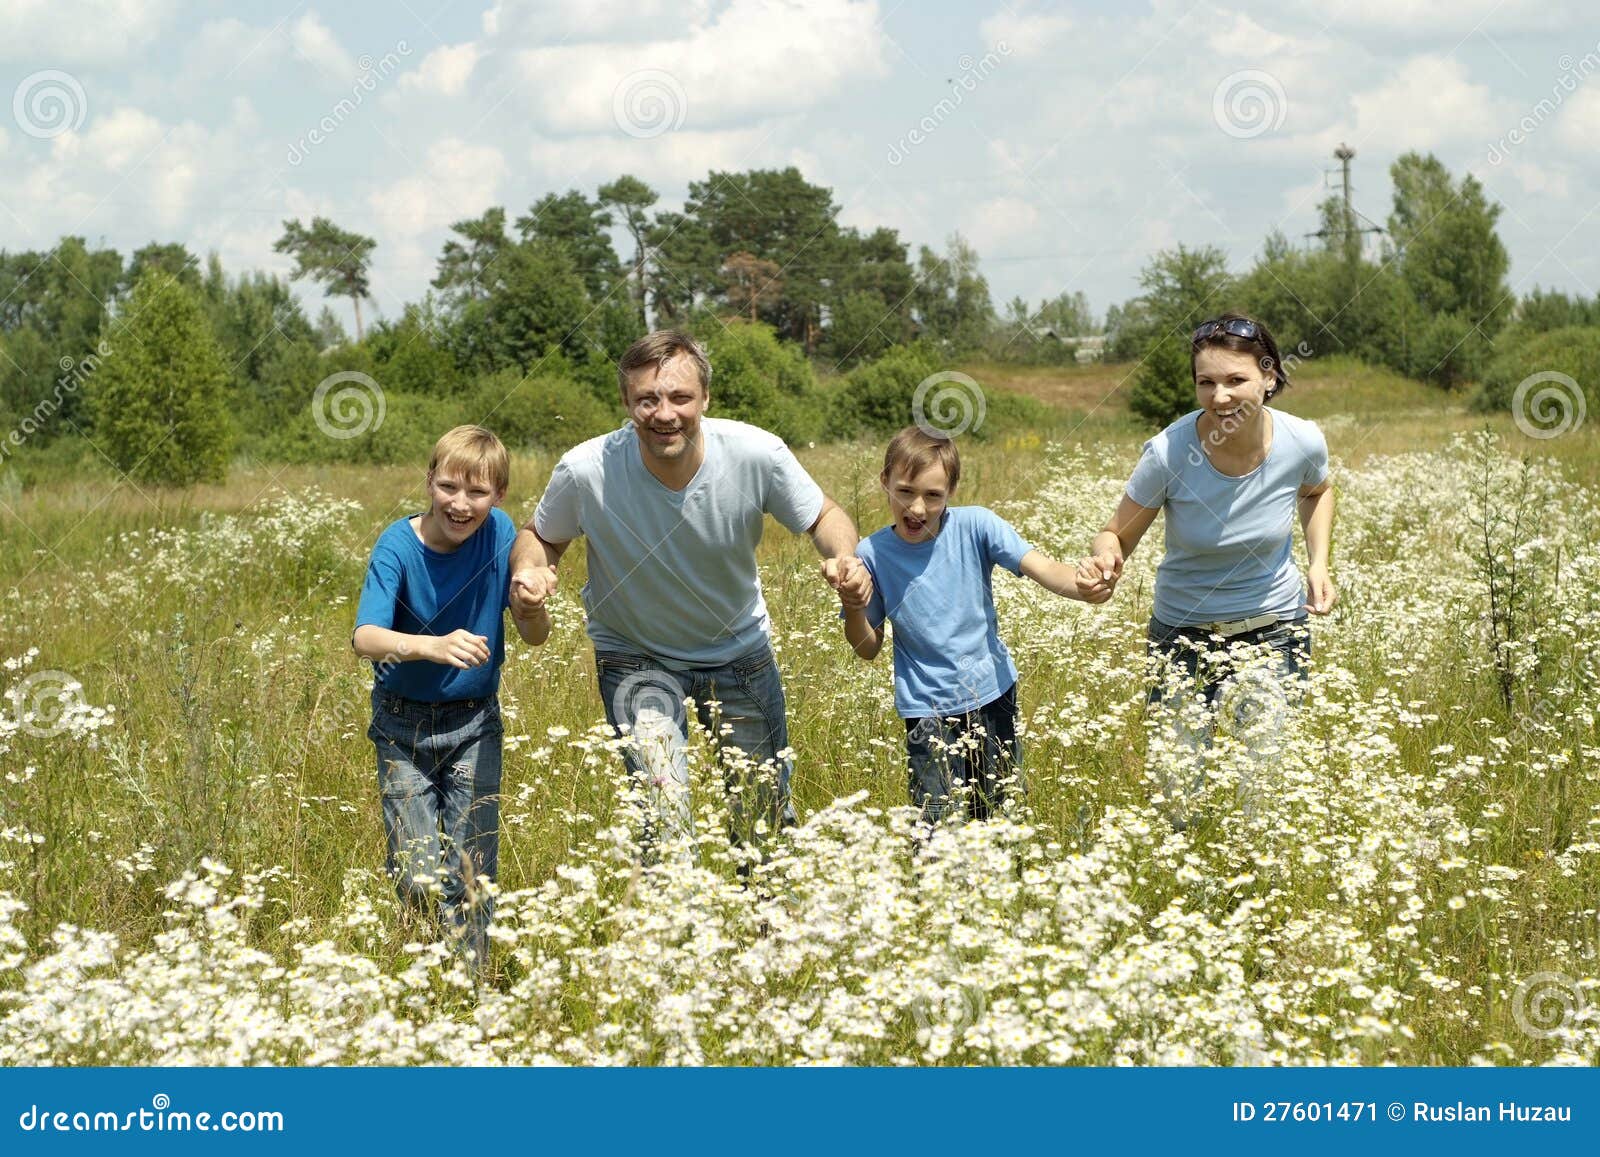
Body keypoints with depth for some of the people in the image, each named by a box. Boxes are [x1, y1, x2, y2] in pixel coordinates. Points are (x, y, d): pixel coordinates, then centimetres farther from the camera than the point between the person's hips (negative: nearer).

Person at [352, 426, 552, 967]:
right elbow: (364, 637, -32)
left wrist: (533, 607, -30)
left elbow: (534, 637, -6)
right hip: (404, 728, -2)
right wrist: (433, 646, -51)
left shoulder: (500, 534, -10)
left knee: (473, 878, 0)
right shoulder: (398, 546, -18)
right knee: (420, 880, -6)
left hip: (474, 725, 2)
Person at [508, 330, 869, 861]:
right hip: (635, 658, -2)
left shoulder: (756, 454, -26)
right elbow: (541, 536, -6)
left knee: (765, 821, 16)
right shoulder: (585, 471, -28)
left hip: (740, 650, 2)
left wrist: (845, 558, -30)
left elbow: (824, 516, -8)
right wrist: (527, 570, -29)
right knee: (665, 820, -21)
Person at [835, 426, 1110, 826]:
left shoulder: (975, 526, -10)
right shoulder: (873, 554, -8)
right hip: (929, 709, -1)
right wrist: (853, 610, -20)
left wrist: (1080, 583, -43)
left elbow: (1038, 565, -22)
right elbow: (868, 649, 1)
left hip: (993, 693, 1)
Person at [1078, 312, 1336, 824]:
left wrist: (1318, 564, -4)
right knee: (1177, 798, 8)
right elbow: (1118, 534, -11)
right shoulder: (1169, 453, -24)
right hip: (1184, 633, -1)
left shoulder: (1302, 442, -16)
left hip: (1273, 632, 1)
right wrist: (1105, 560, -34)